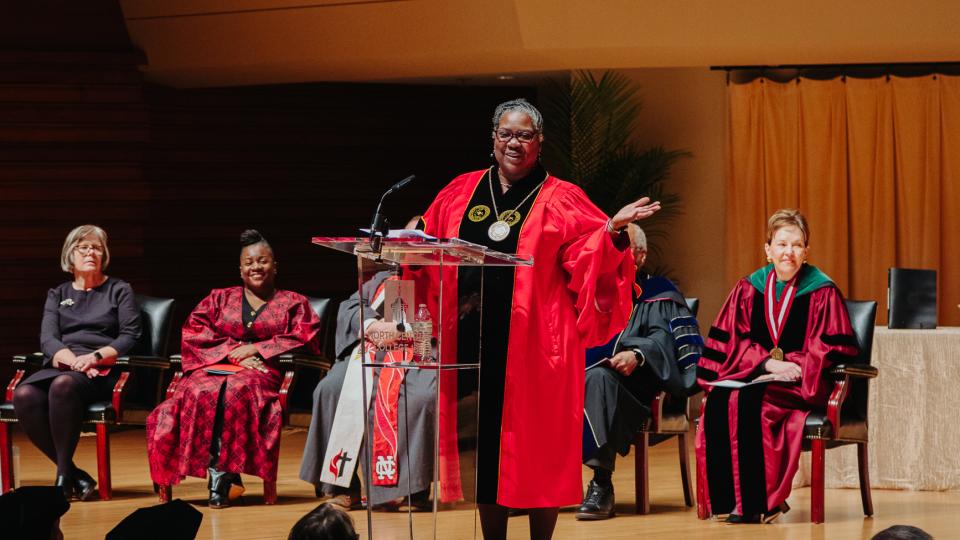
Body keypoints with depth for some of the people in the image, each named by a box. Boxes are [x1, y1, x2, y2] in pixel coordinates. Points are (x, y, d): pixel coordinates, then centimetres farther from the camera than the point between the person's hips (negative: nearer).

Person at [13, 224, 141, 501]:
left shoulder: (119, 290, 16)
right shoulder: (57, 294, 24)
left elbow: (130, 337, 3)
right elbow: (47, 339, 8)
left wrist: (94, 357, -15)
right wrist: (73, 360, -14)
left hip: (104, 372, -3)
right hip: (61, 366, 3)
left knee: (63, 385, -39)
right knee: (24, 395, -32)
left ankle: (64, 477, -33)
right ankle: (75, 476, -29)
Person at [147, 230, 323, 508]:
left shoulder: (294, 304, 22)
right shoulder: (219, 299, 26)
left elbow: (304, 339, 4)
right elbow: (193, 334, 12)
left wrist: (256, 349, -6)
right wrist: (232, 350, -5)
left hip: (262, 372, -2)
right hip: (215, 367, 2)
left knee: (237, 391, -39)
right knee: (199, 392, -36)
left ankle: (221, 472, -39)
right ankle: (225, 475, -40)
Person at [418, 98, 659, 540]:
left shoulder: (560, 200, 2)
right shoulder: (461, 193, 13)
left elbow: (588, 258, -7)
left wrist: (613, 231, -23)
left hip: (533, 341, -4)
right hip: (473, 335, 4)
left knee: (534, 443, -1)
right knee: (482, 438, 8)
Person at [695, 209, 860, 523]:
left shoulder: (822, 293, -1)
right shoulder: (748, 289, 9)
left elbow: (834, 349, -3)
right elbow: (732, 341, 4)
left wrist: (791, 364, -16)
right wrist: (768, 362, -13)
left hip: (803, 385, -4)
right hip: (753, 377, 4)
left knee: (747, 402, -33)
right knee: (718, 400, -29)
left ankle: (756, 504, -26)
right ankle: (723, 500, -24)